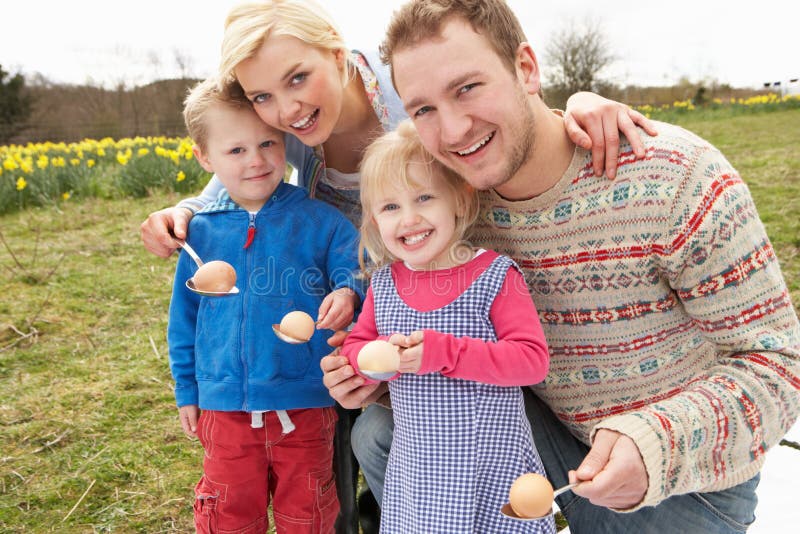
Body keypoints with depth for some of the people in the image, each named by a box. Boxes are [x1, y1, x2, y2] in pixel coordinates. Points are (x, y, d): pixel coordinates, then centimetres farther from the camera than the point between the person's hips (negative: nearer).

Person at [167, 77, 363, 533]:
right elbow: (184, 317, 9)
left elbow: (355, 270, -4)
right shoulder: (201, 232, 0)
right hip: (225, 406, 2)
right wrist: (186, 390, 12)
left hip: (305, 404, -1)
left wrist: (347, 294, -28)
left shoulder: (319, 220, -6)